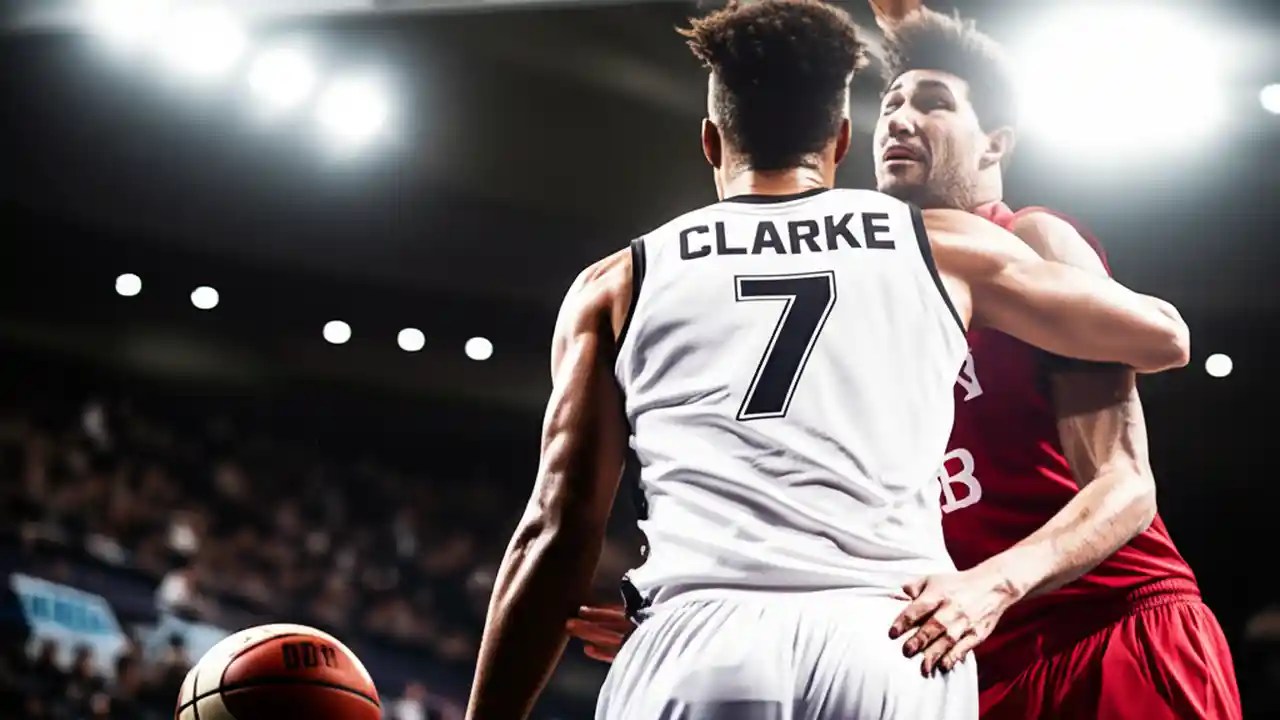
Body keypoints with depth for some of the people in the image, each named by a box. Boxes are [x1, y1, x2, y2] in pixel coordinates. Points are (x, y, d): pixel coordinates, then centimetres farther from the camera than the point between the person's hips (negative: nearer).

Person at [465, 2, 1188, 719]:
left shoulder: (616, 286, 17)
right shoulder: (940, 246, 19)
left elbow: (558, 534, 12)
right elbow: (1165, 337, 32)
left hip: (695, 646, 0)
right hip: (893, 646, 1)